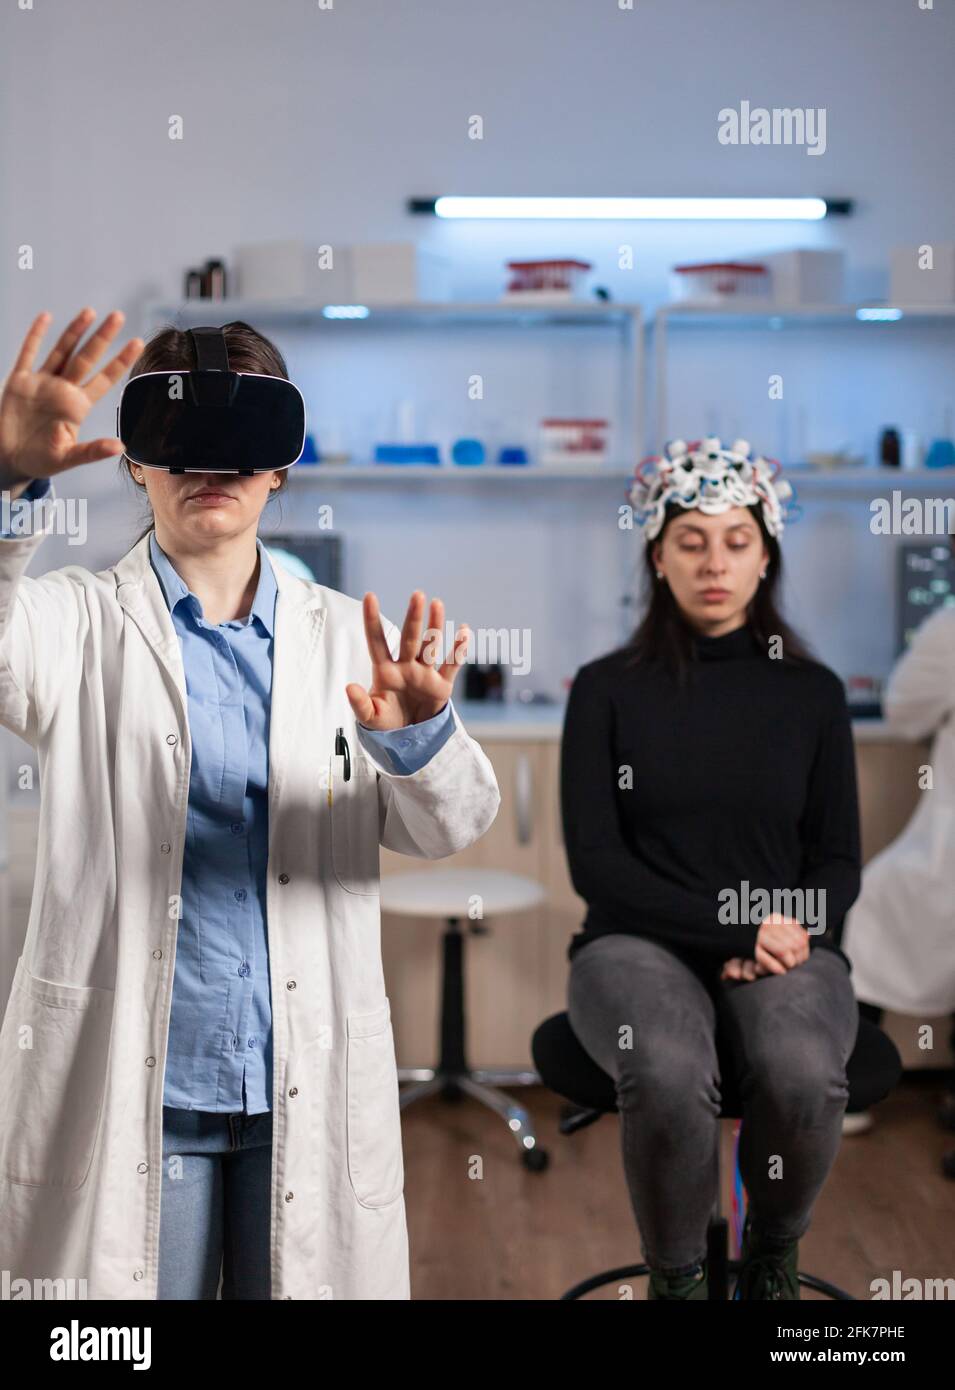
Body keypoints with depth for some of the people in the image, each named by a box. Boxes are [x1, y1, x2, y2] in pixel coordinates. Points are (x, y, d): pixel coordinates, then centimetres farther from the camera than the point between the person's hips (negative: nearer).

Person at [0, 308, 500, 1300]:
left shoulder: (348, 637, 7)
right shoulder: (83, 625, 1)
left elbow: (450, 825, -3)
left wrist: (419, 737, -26)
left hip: (309, 1101, 2)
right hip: (128, 1096, -2)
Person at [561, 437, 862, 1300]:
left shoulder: (812, 693, 9)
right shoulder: (608, 688, 4)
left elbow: (839, 865, 8)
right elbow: (594, 863, -3)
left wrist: (774, 946, -12)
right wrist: (736, 924, -14)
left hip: (785, 948, 1)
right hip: (640, 945, -1)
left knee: (804, 1073, -33)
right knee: (669, 1074, -35)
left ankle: (774, 1253, 0)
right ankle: (676, 1275, -6)